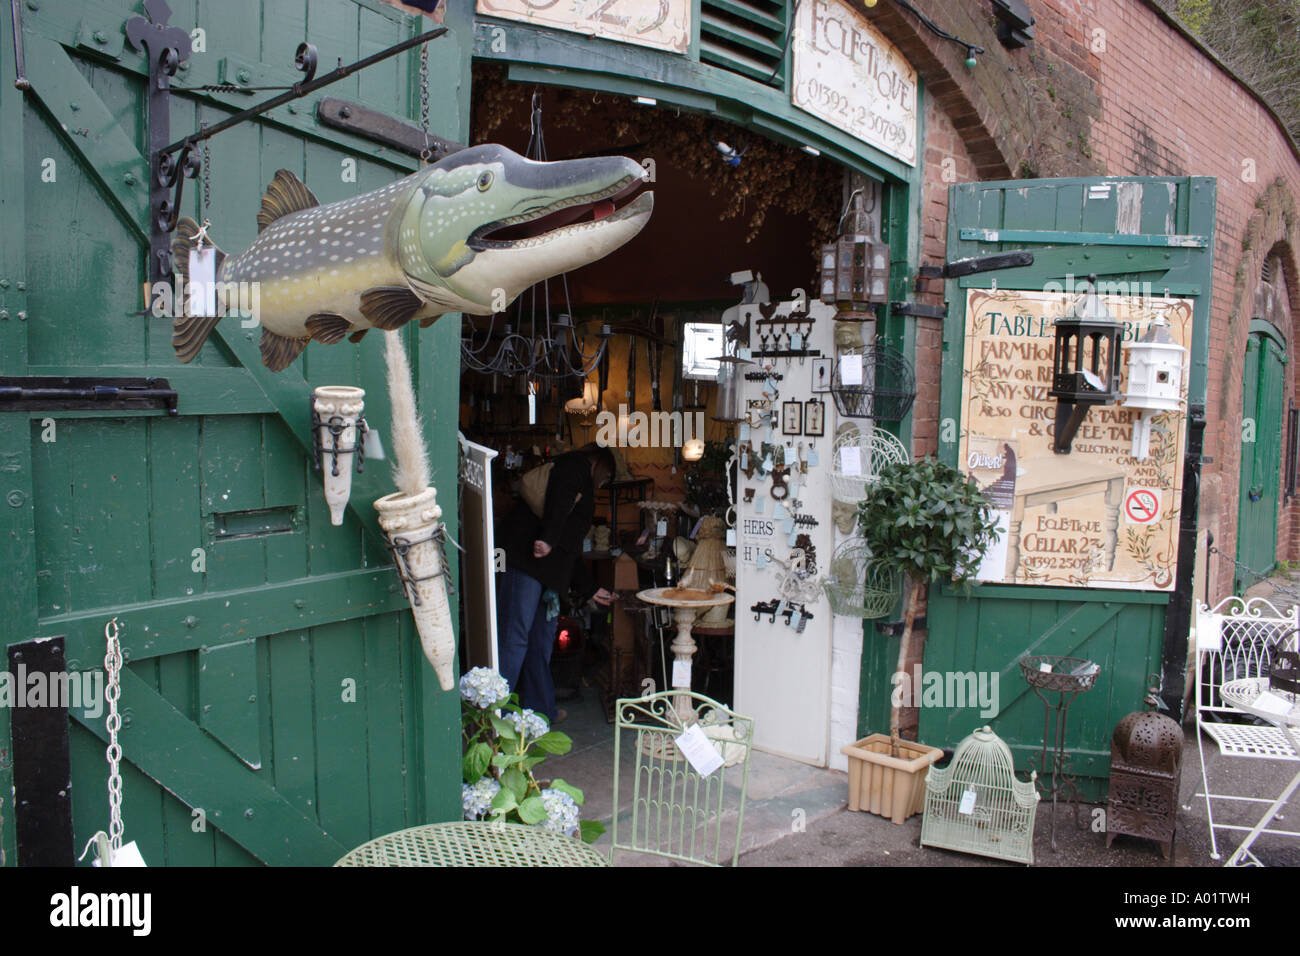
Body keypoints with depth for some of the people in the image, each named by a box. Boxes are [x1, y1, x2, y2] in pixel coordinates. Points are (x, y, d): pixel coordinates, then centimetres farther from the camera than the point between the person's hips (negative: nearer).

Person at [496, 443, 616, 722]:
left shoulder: (581, 493, 33)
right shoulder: (576, 465, 7)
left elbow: (572, 547, 35)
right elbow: (560, 497, -16)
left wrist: (589, 590, 37)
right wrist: (548, 538, -28)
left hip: (548, 571, 10)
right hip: (525, 562, -10)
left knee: (542, 641, 10)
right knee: (514, 637, -10)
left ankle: (541, 711, 17)